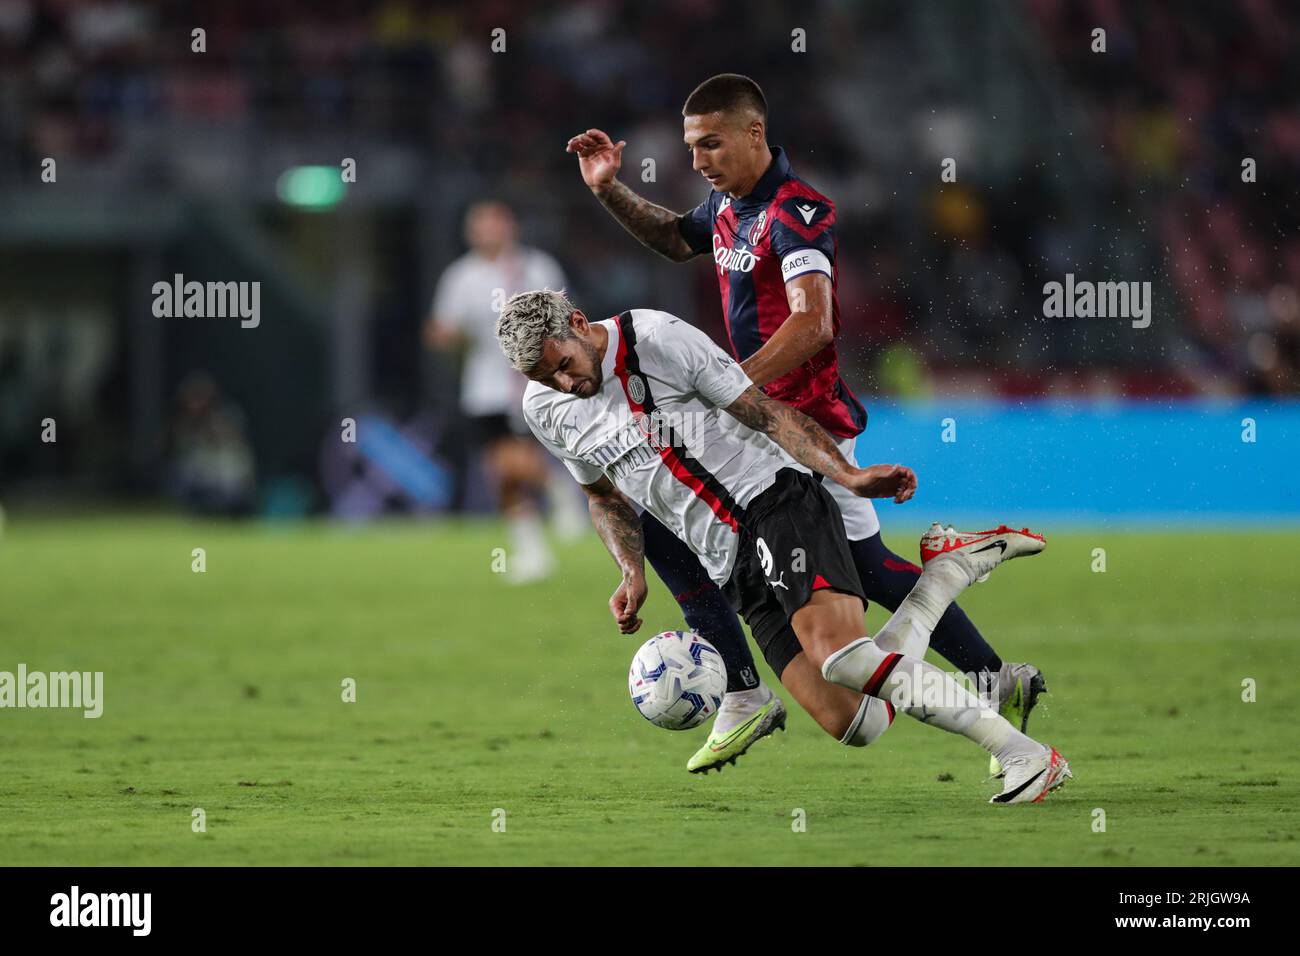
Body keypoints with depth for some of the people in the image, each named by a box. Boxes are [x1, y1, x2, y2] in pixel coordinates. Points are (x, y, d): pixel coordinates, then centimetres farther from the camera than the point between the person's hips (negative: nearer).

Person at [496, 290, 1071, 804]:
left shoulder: (661, 339, -9)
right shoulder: (545, 411, 9)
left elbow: (765, 412, -5)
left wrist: (846, 475, -17)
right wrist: (632, 574, 6)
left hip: (775, 497, -5)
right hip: (732, 566, 5)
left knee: (837, 653, -30)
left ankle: (1024, 754, -22)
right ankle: (953, 569, 9)